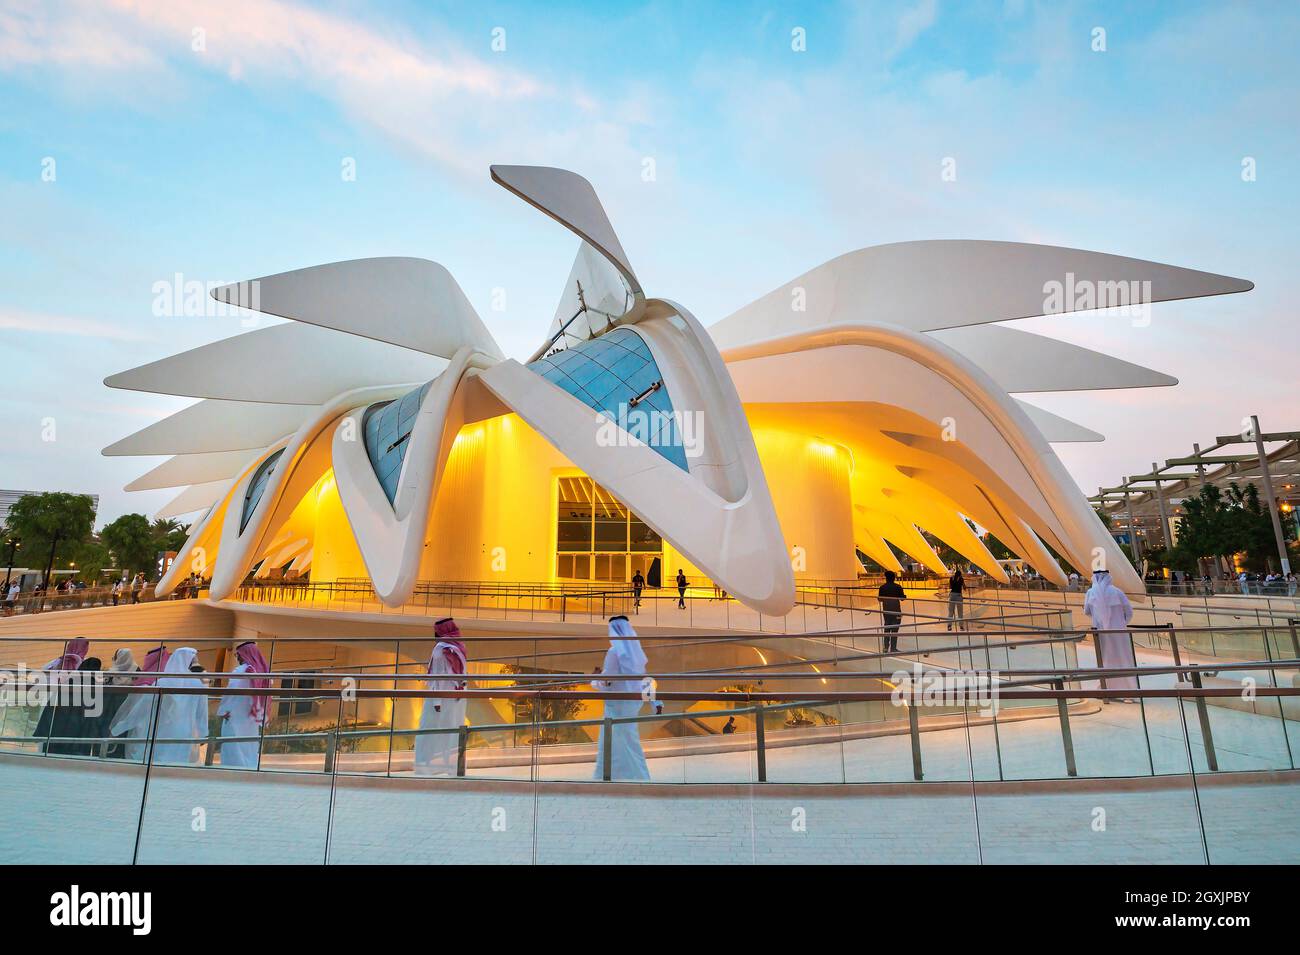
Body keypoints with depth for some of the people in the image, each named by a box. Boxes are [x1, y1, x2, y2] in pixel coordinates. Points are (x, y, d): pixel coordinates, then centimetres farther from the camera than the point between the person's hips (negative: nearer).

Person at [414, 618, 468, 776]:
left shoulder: (440, 648, -12)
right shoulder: (460, 647, 7)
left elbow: (439, 676, -15)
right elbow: (461, 674, 7)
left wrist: (436, 701, -15)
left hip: (443, 696, -7)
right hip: (458, 697, 7)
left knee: (432, 731, 2)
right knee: (454, 732, 11)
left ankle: (428, 767, 2)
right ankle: (454, 767, 13)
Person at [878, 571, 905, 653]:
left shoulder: (882, 587, -1)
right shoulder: (897, 587, -9)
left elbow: (880, 599, 3)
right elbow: (902, 598, -6)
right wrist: (905, 596, 17)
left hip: (886, 610, 3)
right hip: (895, 610, -3)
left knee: (887, 628, 14)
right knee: (894, 629, 2)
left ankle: (886, 648, 15)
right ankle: (893, 648, 1)